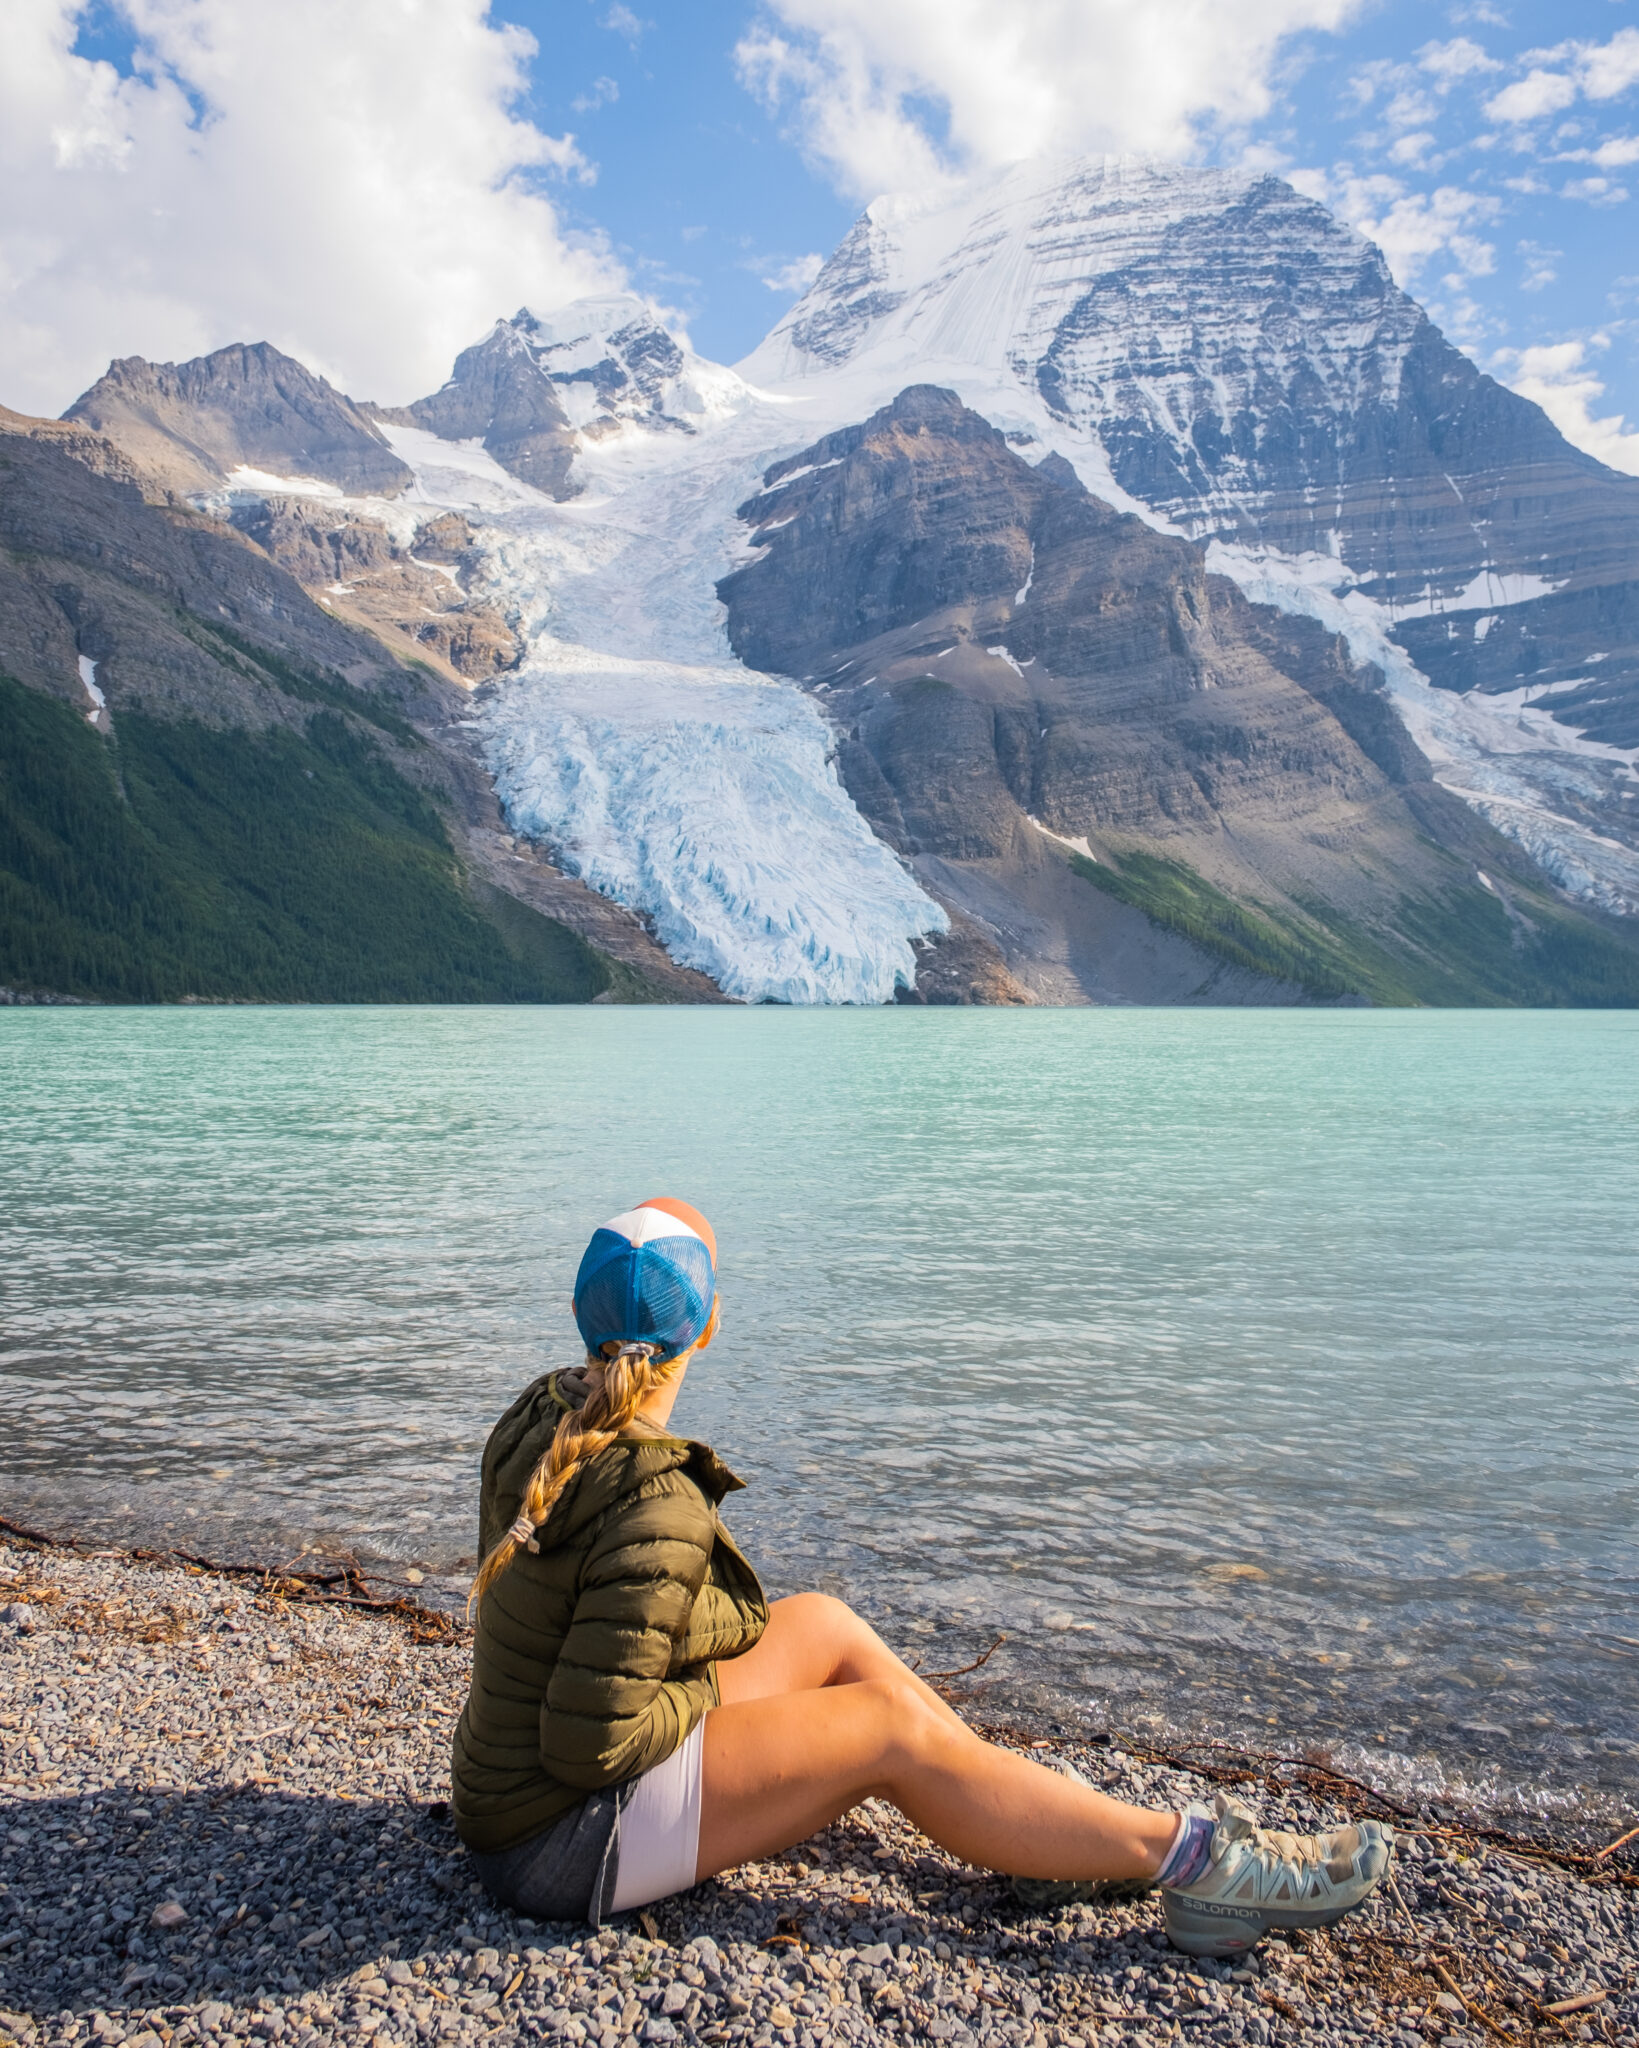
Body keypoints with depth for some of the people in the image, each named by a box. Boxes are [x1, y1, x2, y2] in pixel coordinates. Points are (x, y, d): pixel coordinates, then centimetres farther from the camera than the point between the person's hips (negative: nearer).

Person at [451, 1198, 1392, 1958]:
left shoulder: (541, 1417, -2)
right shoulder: (658, 1508, -29)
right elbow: (592, 1738, -27)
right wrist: (700, 1699, -12)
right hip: (566, 1840, -9)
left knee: (826, 1624, 8)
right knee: (891, 1724, -11)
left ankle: (1086, 1829, 14)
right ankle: (1193, 1861, -1)